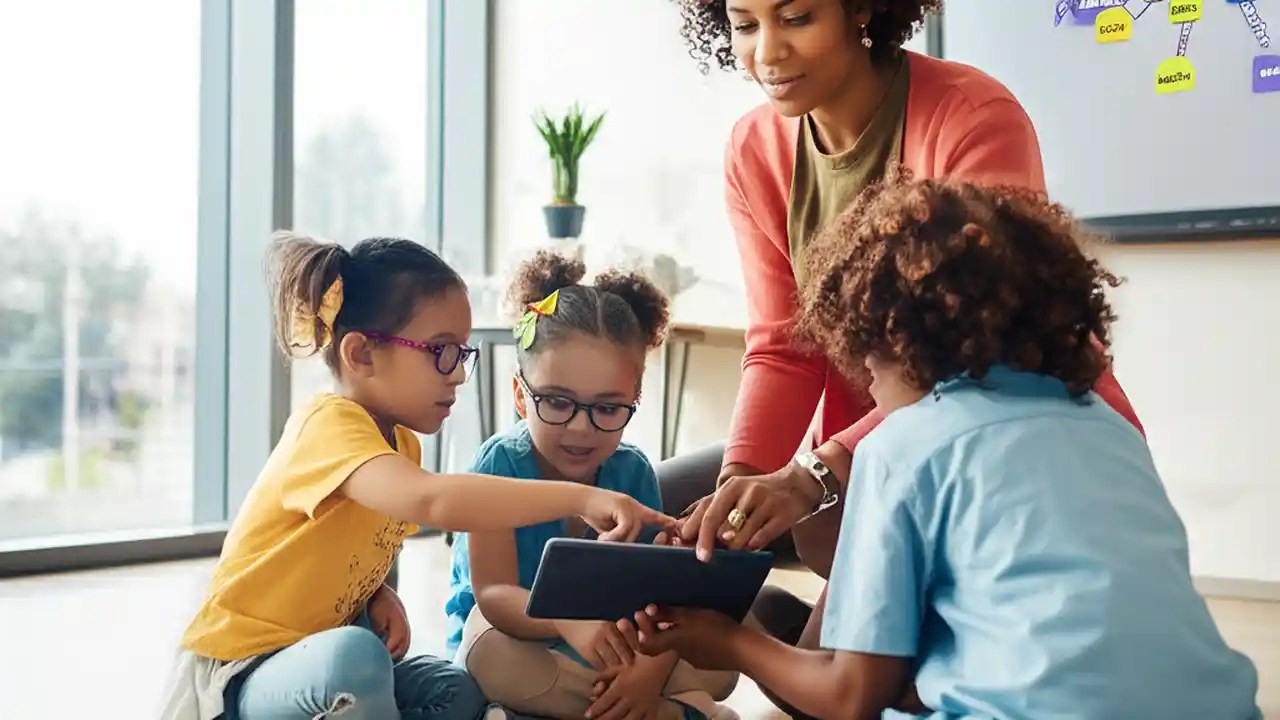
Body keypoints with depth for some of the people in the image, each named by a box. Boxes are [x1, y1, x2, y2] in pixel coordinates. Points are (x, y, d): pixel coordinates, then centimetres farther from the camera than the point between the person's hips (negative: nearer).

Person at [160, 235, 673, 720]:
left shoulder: (401, 443, 5)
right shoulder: (331, 424, -25)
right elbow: (428, 499, -45)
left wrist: (380, 596, -6)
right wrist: (579, 498, -44)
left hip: (328, 656, 8)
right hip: (238, 673, -8)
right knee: (354, 655, -36)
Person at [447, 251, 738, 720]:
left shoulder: (632, 472, -7)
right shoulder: (501, 464, -17)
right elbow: (493, 594, -27)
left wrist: (651, 670, -34)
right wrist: (568, 622, -48)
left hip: (611, 641, 3)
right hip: (517, 635, -2)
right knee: (490, 654, -39)